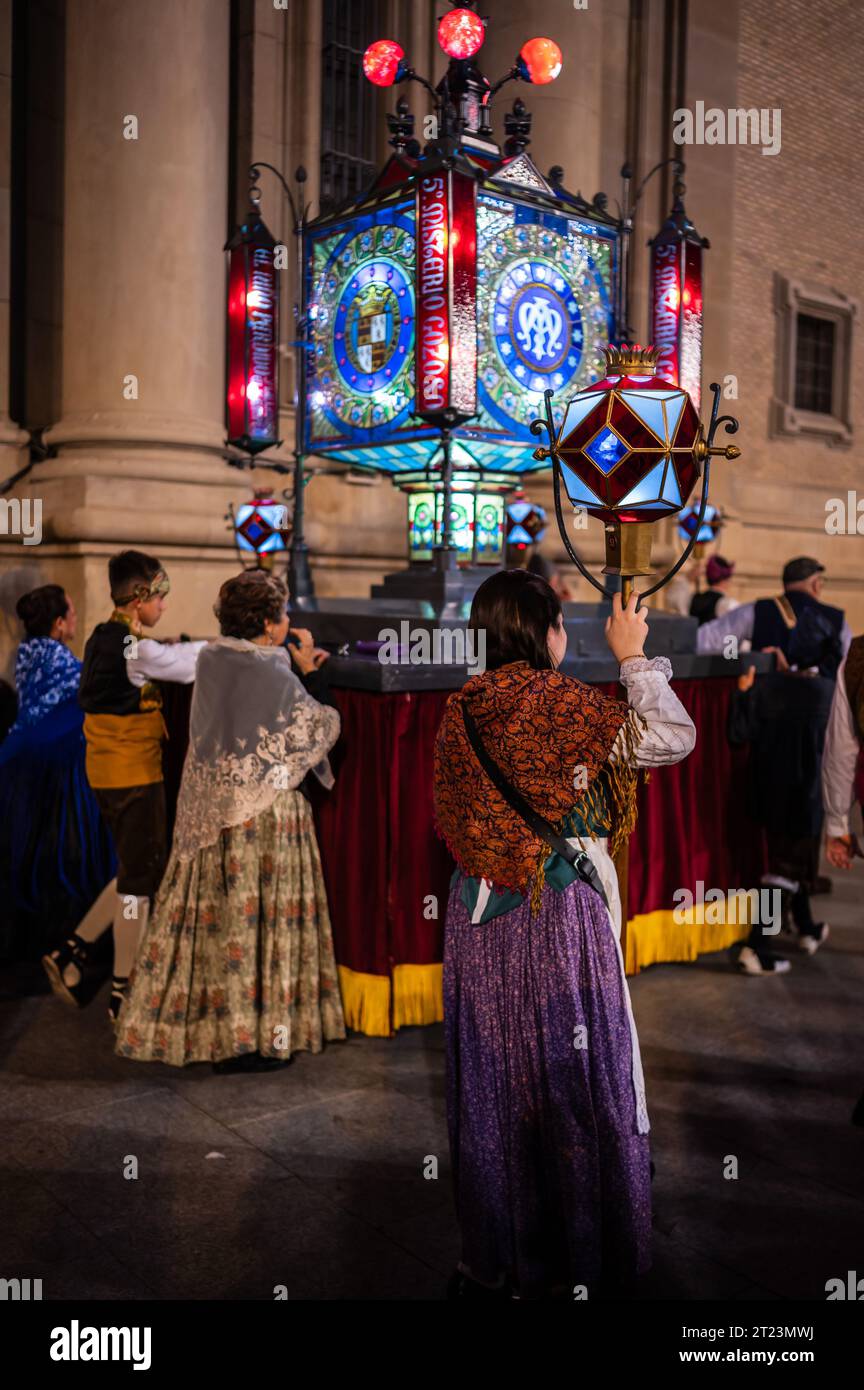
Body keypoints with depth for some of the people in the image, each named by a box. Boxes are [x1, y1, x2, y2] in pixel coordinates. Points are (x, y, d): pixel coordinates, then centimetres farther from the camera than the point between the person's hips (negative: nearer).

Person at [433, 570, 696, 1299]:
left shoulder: (461, 712, 2)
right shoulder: (558, 701, -16)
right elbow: (672, 738, -13)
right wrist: (635, 658, -4)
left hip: (479, 912, 6)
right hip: (560, 910, -6)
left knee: (492, 1075, 16)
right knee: (573, 1073, 9)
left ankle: (495, 1252, 32)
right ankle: (582, 1248, 23)